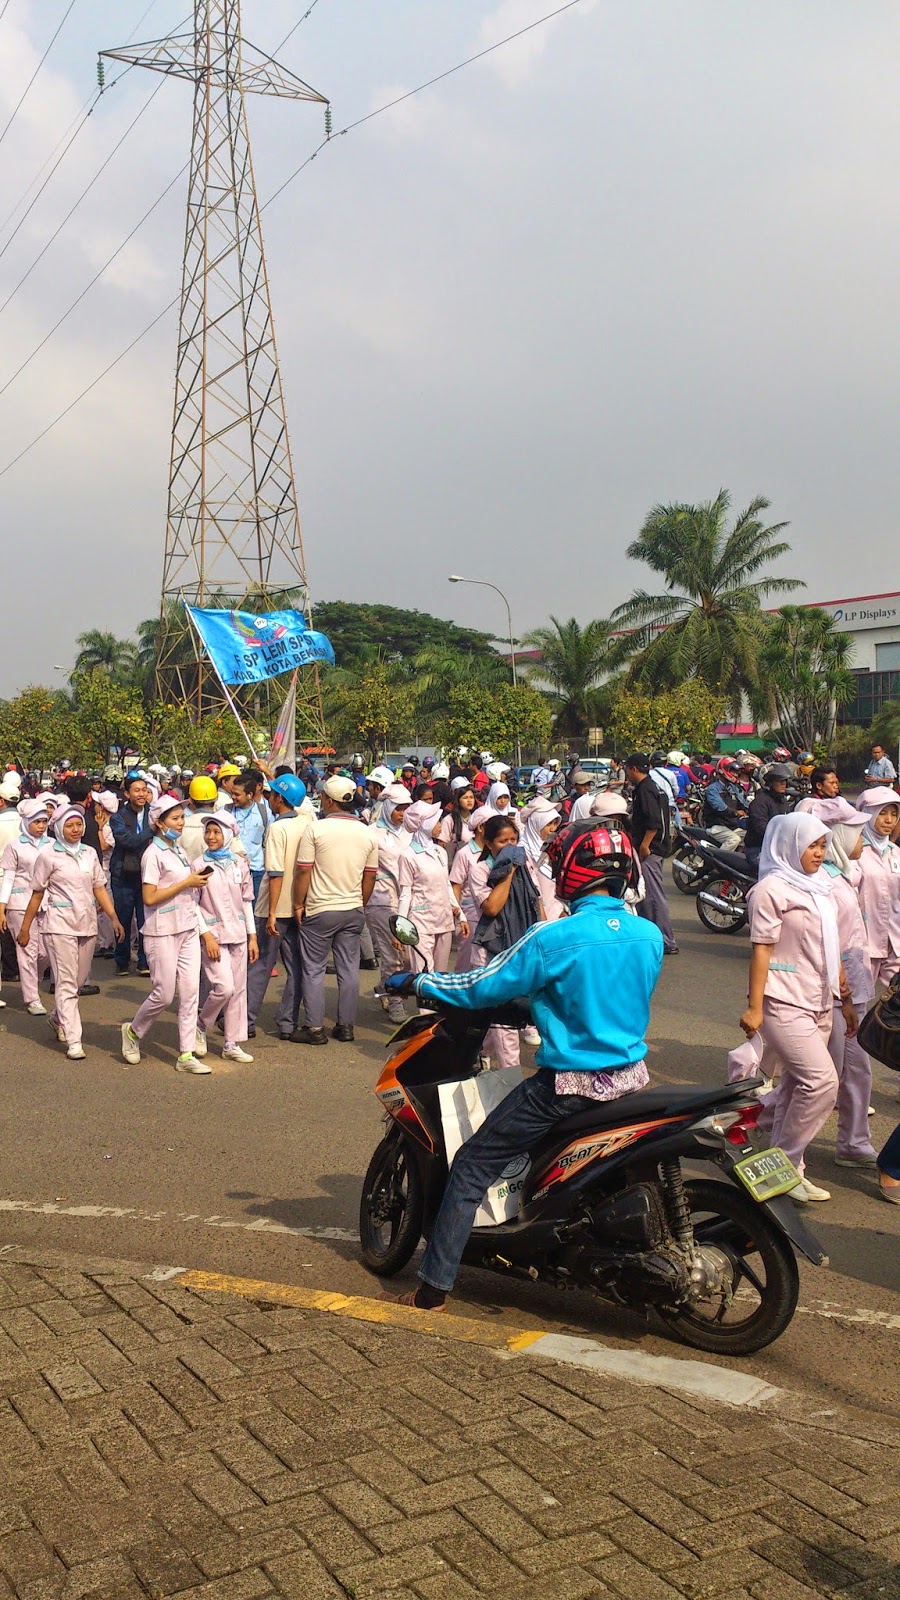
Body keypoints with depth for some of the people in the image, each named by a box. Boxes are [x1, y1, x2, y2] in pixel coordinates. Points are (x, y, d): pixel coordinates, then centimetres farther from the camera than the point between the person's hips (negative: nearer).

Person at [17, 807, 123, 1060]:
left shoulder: (90, 853, 9)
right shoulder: (48, 856, -4)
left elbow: (100, 888, 11)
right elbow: (37, 895, 0)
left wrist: (114, 917, 1)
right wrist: (25, 929, 1)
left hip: (87, 924, 5)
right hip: (60, 925, -5)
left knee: (79, 979, 13)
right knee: (66, 983, -6)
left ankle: (57, 1018, 39)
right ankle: (73, 1041, -6)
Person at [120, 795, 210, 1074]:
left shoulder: (179, 850, 13)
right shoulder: (154, 854, -12)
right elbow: (150, 897, -18)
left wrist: (197, 880, 5)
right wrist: (186, 883, -17)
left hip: (188, 928, 7)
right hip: (163, 932, -7)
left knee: (190, 991, 2)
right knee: (164, 995, -1)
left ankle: (186, 1055, 7)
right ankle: (134, 1032, 26)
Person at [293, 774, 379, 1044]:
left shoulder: (316, 828, -11)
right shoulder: (368, 834, 2)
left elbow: (303, 870, -11)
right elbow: (370, 876, 8)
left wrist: (298, 904, 0)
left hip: (319, 910, -4)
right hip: (353, 911, 4)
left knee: (314, 970, 5)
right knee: (349, 969, 10)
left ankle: (315, 1028, 6)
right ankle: (346, 1026, 15)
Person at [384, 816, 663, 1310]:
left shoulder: (553, 939, -18)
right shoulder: (650, 936, 0)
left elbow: (481, 988, -10)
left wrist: (416, 982, 6)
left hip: (568, 1083, -6)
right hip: (632, 1079, 6)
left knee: (471, 1166, 5)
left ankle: (434, 1287, 8)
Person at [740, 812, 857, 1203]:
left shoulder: (821, 887, 16)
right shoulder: (772, 888, -9)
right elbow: (761, 949, -13)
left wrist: (845, 998, 19)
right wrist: (754, 1006, -16)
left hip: (818, 1005, 8)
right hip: (784, 1004, -8)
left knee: (797, 1086, 9)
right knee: (822, 1080, -16)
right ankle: (786, 1165, -4)